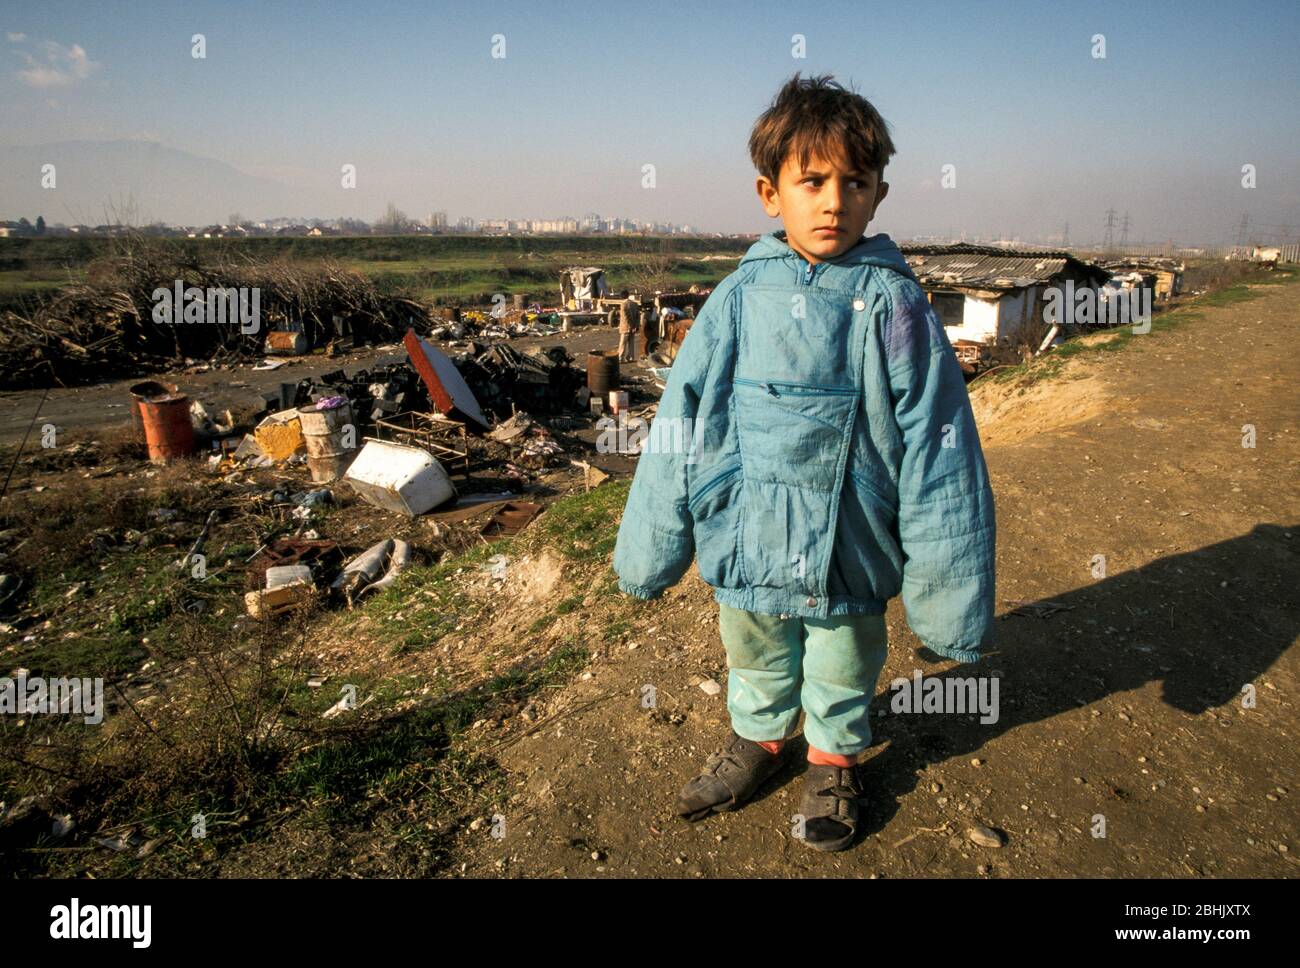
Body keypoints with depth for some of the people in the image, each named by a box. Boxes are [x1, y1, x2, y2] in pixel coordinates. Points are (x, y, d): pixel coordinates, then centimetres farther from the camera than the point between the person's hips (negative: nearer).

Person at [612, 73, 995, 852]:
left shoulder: (894, 305, -13)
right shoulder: (741, 298, -7)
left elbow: (937, 449, -10)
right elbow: (682, 425, -1)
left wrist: (950, 593, -8)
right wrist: (650, 548, 4)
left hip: (850, 551, -2)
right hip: (748, 544, 2)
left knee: (843, 669, 22)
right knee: (757, 659, 25)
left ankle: (835, 759, 50)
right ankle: (759, 739, 54)